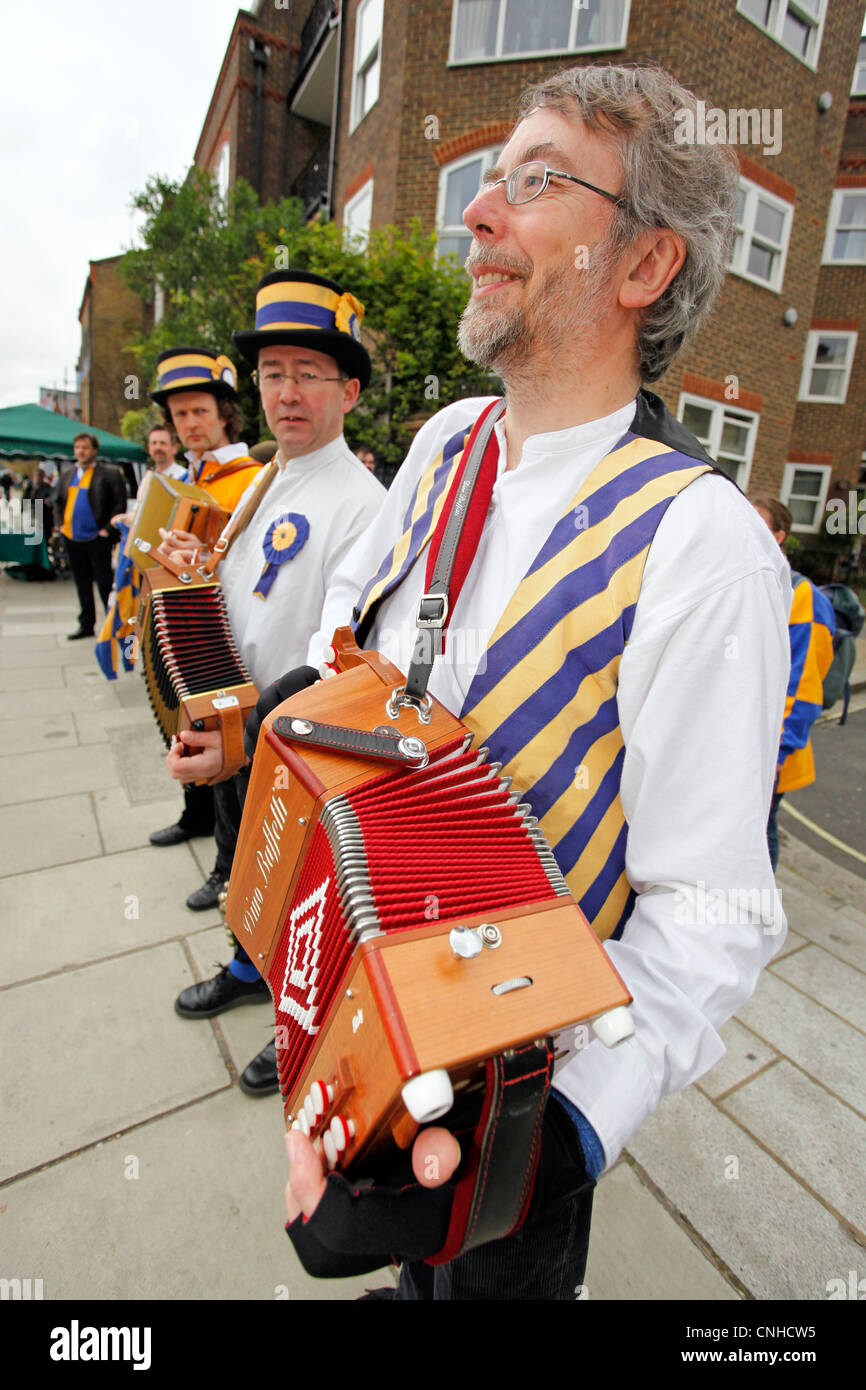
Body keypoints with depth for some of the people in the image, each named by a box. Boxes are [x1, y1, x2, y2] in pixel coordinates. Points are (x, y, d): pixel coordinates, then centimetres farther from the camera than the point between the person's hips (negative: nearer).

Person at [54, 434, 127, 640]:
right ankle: (86, 624, 20)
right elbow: (58, 501, 22)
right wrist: (62, 523, 10)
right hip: (71, 537, 6)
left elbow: (120, 504, -8)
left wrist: (107, 529, -12)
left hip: (97, 538, -6)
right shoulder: (66, 474, 13)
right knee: (82, 583, 11)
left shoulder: (109, 474, -5)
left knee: (104, 582, -4)